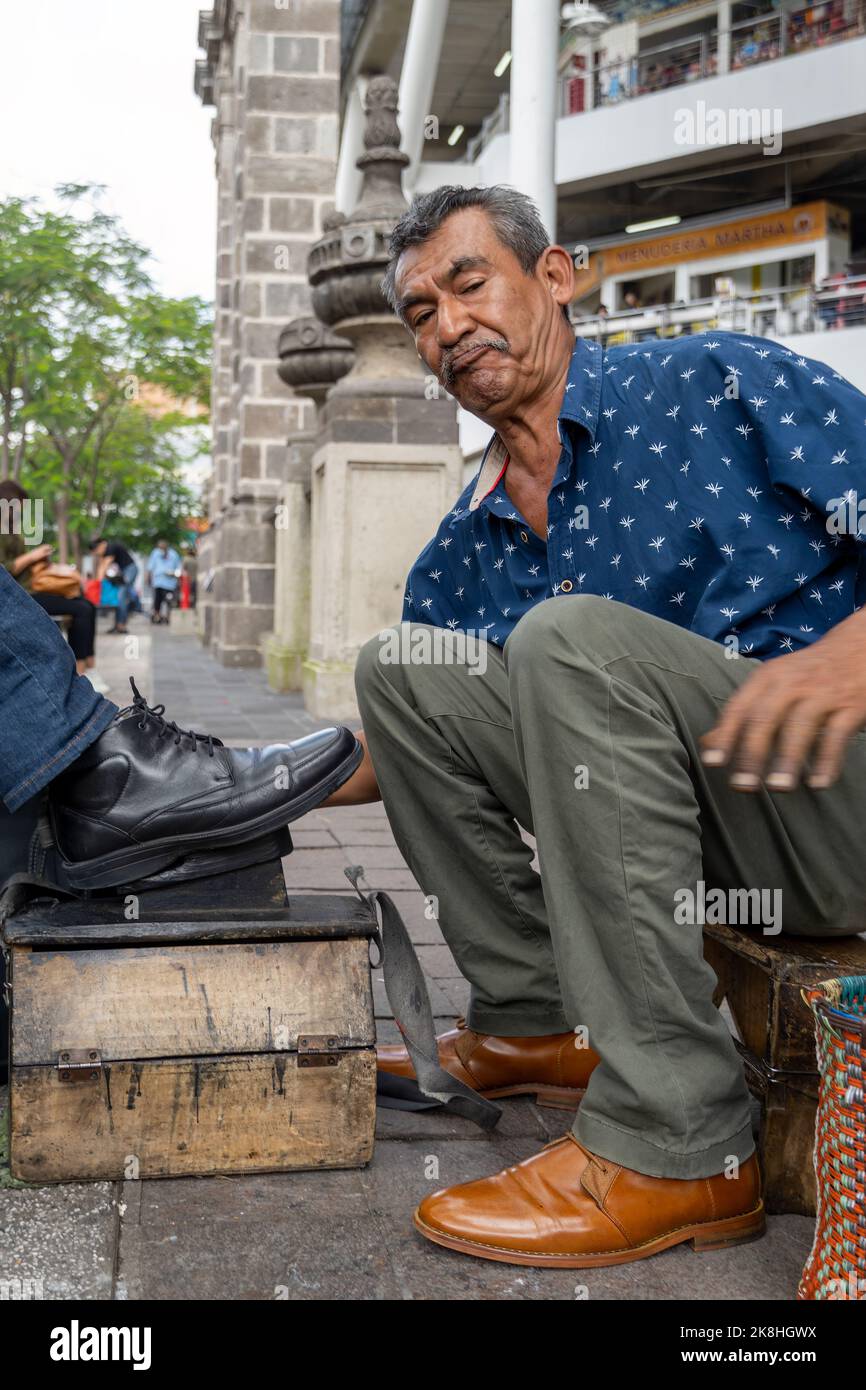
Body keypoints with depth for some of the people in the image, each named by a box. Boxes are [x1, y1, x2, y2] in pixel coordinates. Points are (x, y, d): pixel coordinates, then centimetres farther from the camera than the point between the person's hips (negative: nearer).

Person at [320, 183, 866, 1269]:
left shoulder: (709, 383, -4)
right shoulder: (470, 546, 14)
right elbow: (401, 749, 19)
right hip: (705, 831, 6)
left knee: (571, 636, -29)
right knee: (397, 666, 2)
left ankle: (677, 1147, -24)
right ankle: (538, 1022, 8)